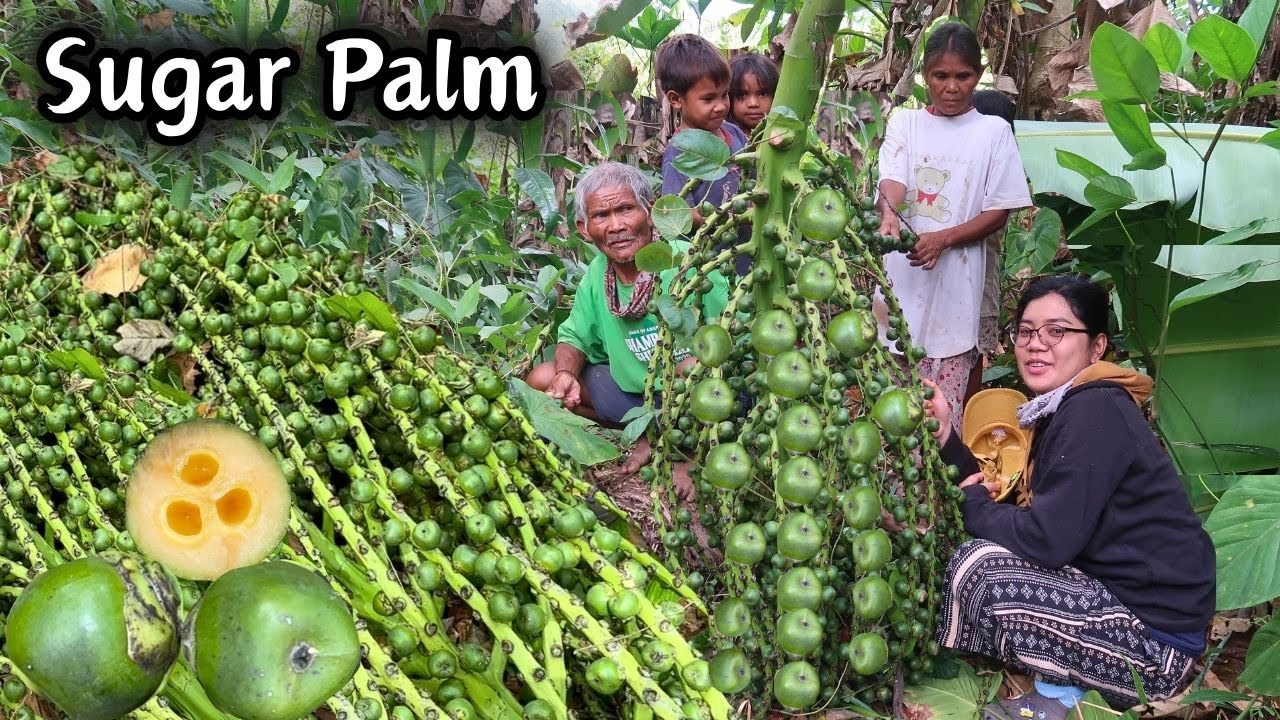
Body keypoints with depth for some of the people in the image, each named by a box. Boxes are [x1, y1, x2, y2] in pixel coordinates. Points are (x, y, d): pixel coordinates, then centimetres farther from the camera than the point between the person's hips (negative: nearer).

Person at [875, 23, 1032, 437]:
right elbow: (892, 180, -9)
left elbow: (999, 212, 2)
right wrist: (888, 213, -33)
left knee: (945, 403, -2)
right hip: (901, 274, 1)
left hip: (957, 279, -1)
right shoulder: (904, 123, 7)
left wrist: (942, 239, -15)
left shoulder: (993, 131, 4)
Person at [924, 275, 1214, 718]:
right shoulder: (1063, 409, 10)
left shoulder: (1094, 413, -19)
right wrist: (948, 438, 4)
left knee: (978, 566, -18)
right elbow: (1015, 509, 9)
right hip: (1117, 598, 10)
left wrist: (974, 503, -8)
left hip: (1156, 641, -10)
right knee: (989, 550, 15)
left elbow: (1047, 540, -25)